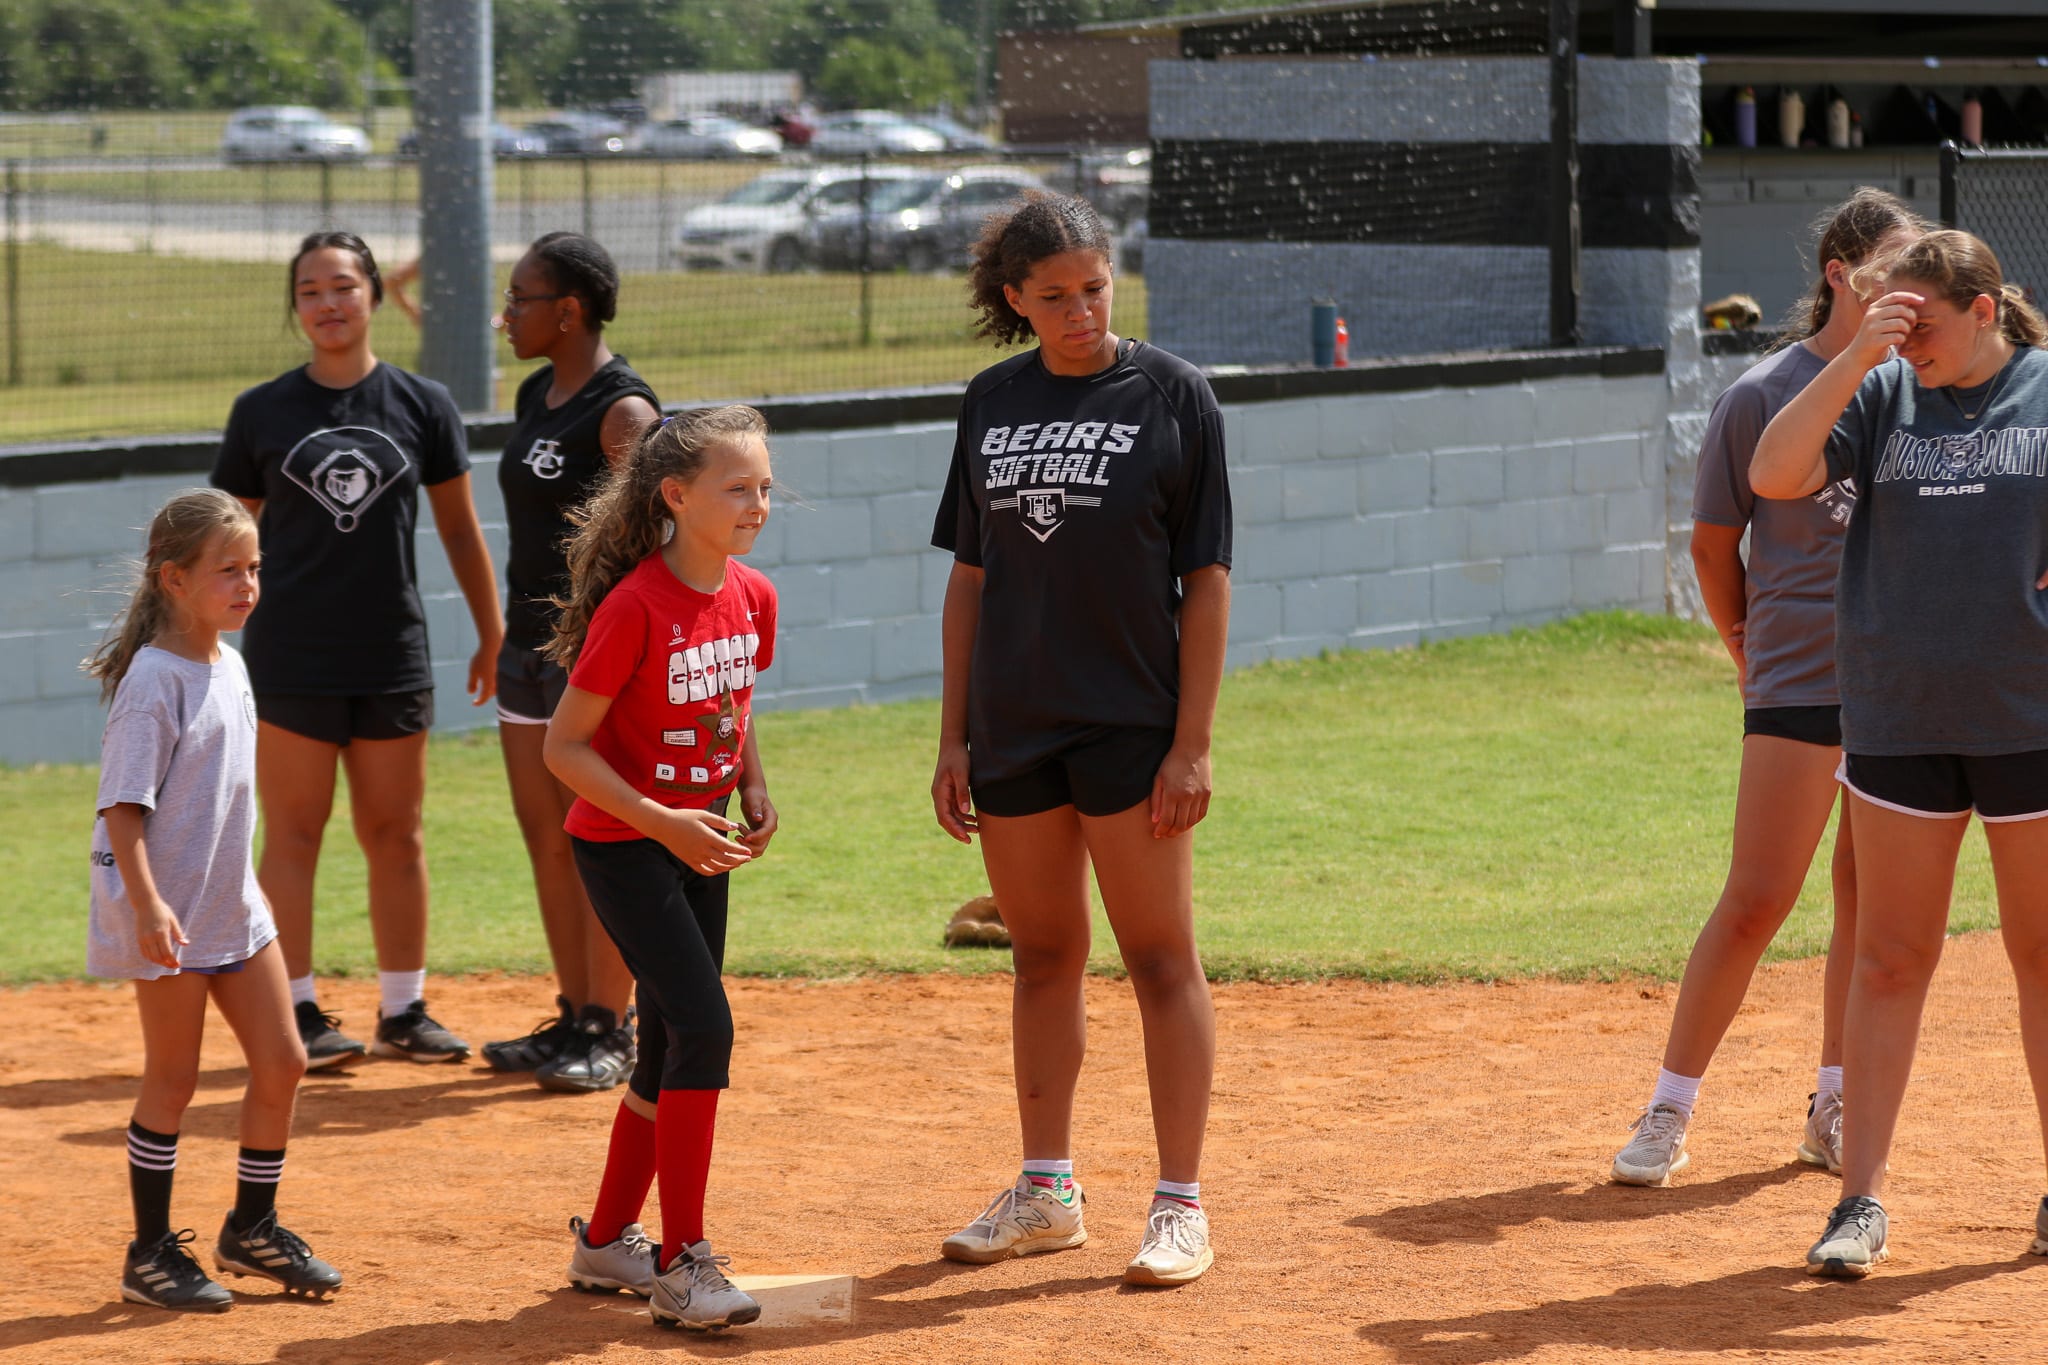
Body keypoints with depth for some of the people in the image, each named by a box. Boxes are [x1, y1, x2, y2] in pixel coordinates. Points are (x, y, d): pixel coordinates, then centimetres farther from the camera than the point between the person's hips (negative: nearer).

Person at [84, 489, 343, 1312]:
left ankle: (251, 1229, 24)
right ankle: (150, 1256, 13)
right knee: (172, 1081, 1)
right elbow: (123, 807, -22)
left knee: (281, 1064, 9)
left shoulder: (230, 667, 8)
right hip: (168, 916, -8)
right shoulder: (154, 681, -18)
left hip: (233, 905, 8)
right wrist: (147, 902, -31)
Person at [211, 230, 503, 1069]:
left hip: (393, 656, 1)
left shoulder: (422, 405, 3)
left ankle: (403, 1009, 18)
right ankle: (297, 1013, 8)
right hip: (289, 656, -1)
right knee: (293, 835, 2)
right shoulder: (263, 412, 1)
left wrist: (492, 635, 9)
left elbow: (459, 529, 10)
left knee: (395, 836, 8)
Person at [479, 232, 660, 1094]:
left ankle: (612, 1033, 2)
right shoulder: (536, 396, 13)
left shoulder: (622, 409, -13)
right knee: (546, 838, 11)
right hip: (531, 639, 9)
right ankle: (575, 1018, 19)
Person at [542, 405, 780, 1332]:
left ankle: (607, 1241, 28)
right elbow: (564, 746, -18)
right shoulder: (634, 606, -21)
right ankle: (682, 1264, -9)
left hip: (697, 842, 8)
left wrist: (753, 791, 0)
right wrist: (659, 821, -25)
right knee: (703, 1029, -16)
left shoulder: (752, 597, 1)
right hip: (621, 845, -8)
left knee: (671, 1047, 12)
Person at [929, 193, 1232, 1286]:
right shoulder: (992, 404, 8)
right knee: (1042, 955, 12)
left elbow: (1207, 580, -6)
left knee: (1160, 959, -3)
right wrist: (954, 735, 8)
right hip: (1013, 727, 5)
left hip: (1132, 726, -4)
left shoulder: (1171, 395, -5)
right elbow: (971, 575, 12)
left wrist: (1192, 744, -11)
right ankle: (1046, 1194, 22)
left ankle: (1181, 1207, 2)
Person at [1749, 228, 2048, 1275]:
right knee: (1888, 959, 2)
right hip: (1897, 718, 2)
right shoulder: (1883, 395, 4)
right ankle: (1862, 1199, 4)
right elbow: (1773, 476, -8)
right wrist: (1857, 356, -15)